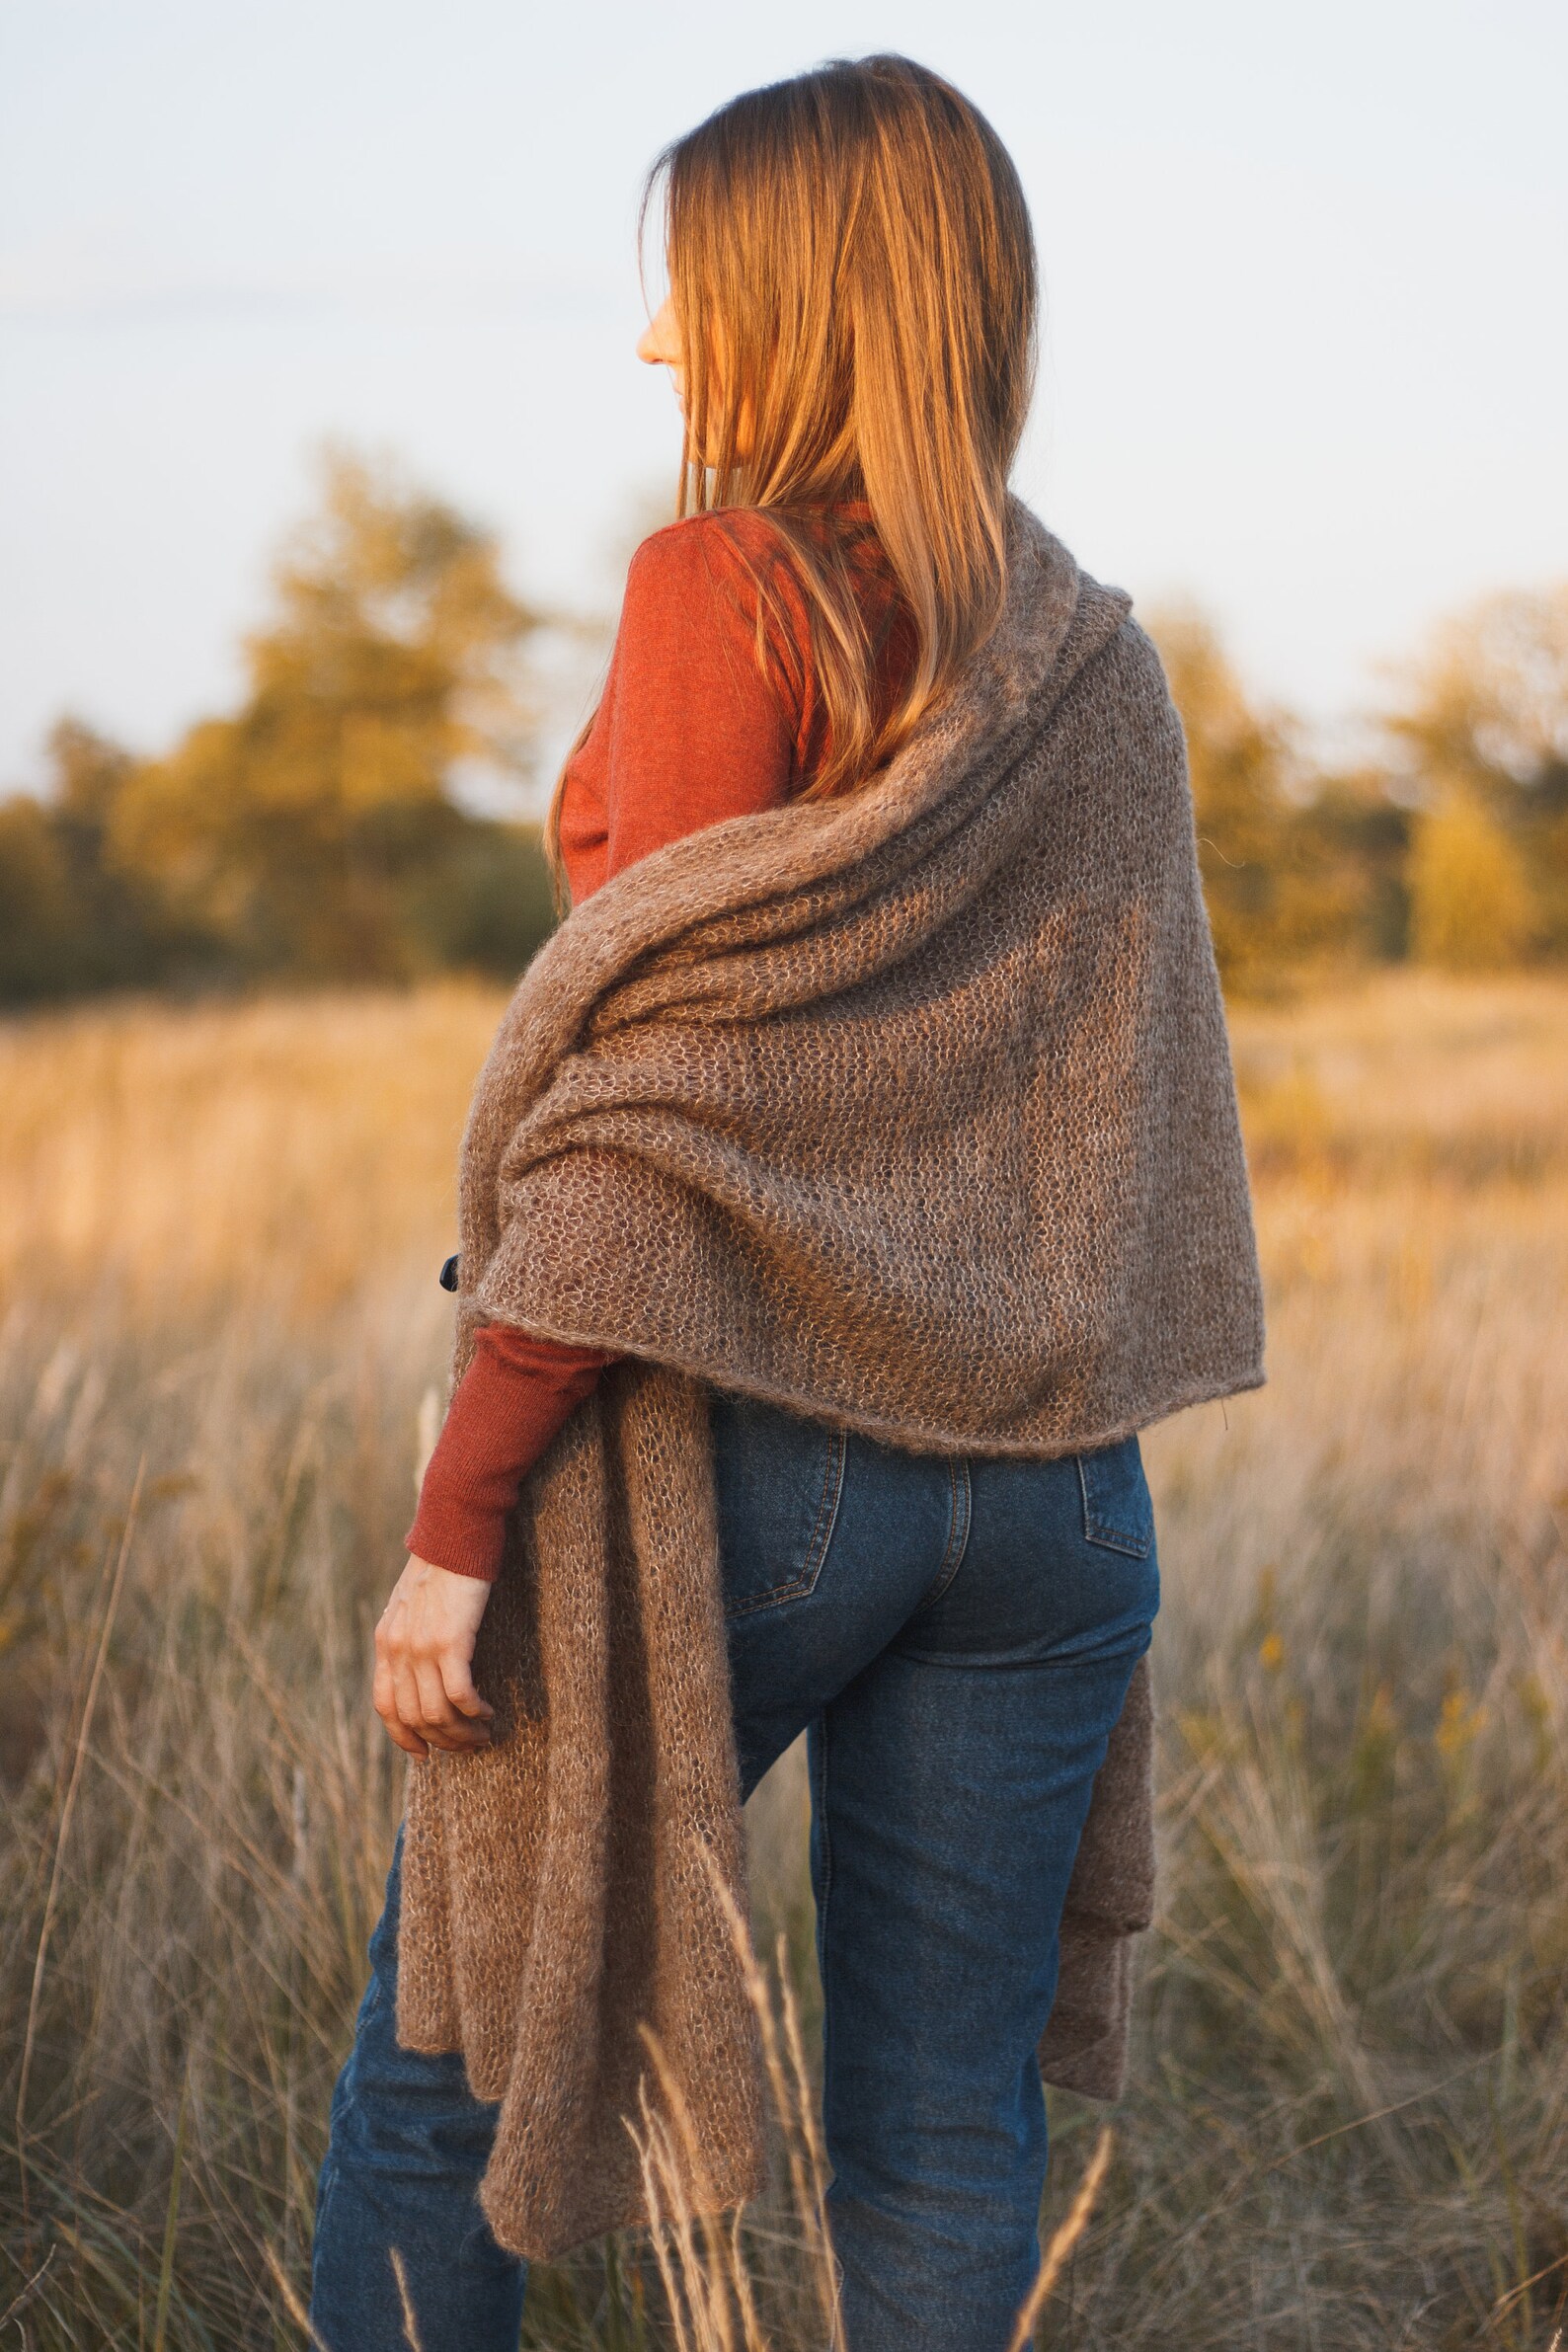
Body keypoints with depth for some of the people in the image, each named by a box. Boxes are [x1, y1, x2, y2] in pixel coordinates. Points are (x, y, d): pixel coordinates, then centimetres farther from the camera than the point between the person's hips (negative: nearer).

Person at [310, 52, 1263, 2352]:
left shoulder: (730, 587, -9)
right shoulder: (1098, 658, 10)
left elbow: (665, 1097, -15)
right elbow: (1134, 1096, 12)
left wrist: (458, 1514, -14)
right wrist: (1060, 1416, 18)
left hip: (744, 1440, -6)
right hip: (1048, 1473, 6)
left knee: (443, 2047, 10)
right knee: (945, 2118, 11)